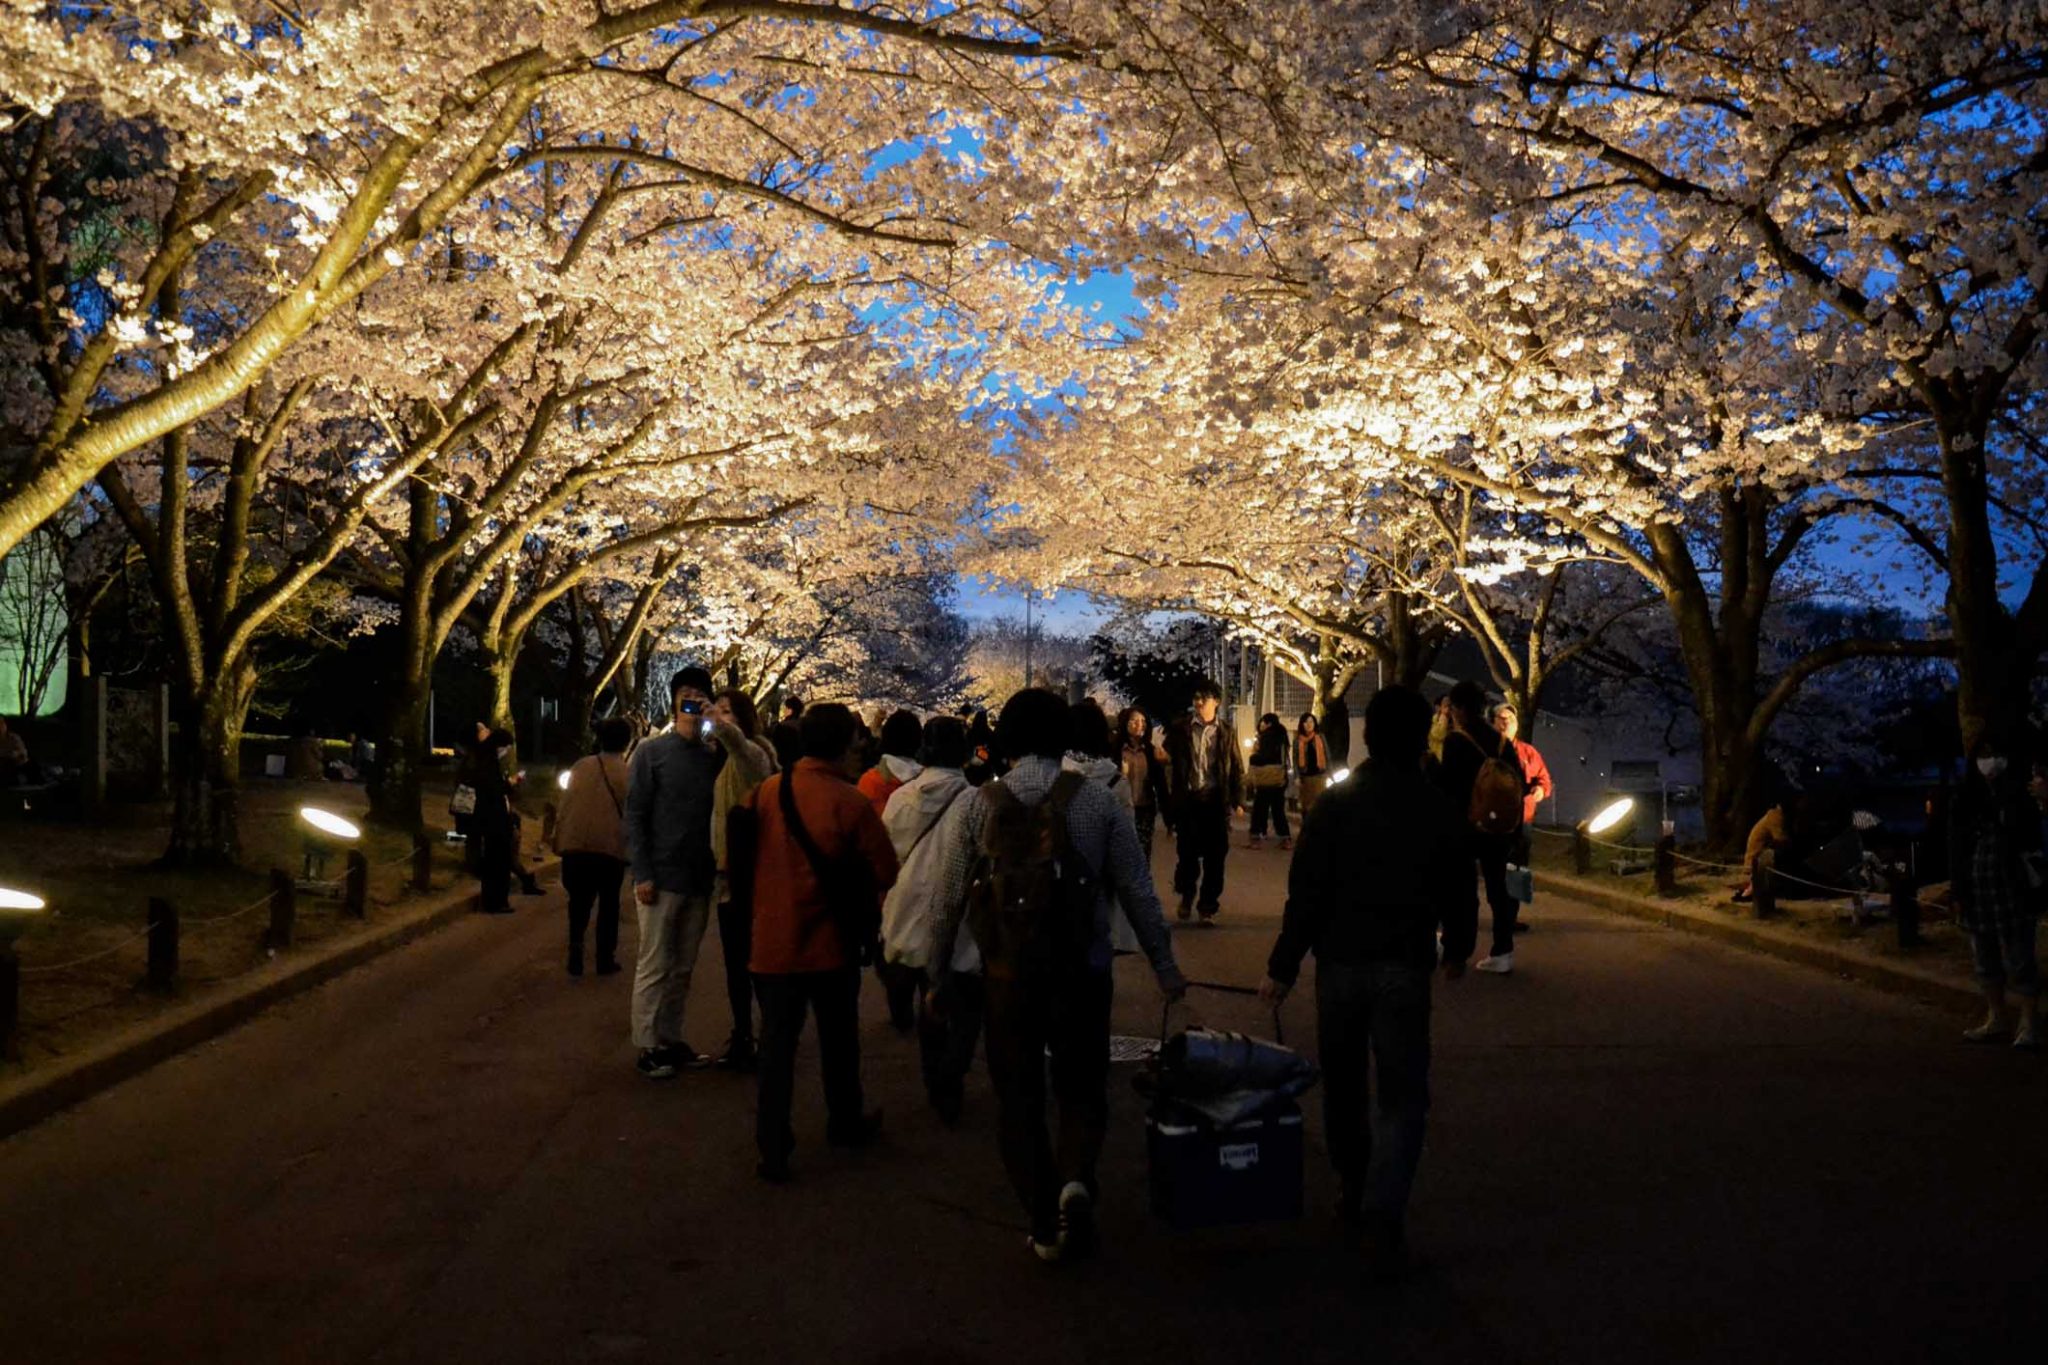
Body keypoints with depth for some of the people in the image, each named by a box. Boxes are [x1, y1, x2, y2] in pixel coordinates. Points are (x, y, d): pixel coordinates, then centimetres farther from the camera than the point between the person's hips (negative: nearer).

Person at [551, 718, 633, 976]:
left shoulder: (581, 766, 4)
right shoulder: (628, 773, -1)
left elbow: (564, 804, 4)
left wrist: (558, 838, 10)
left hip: (575, 844, 2)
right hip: (611, 846, -2)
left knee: (579, 900, 14)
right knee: (608, 903, 10)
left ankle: (576, 945, -5)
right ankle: (605, 958, 11)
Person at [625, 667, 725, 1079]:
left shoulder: (714, 756, 8)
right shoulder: (651, 753, -3)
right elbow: (635, 817, -6)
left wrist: (716, 866, 1)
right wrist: (643, 874, -12)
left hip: (700, 879, 4)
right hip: (662, 878, -4)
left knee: (683, 968, 10)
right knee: (654, 967, 1)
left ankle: (671, 1040, 20)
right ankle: (647, 1047, 8)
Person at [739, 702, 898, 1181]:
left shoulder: (763, 793, -5)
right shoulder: (851, 803, -16)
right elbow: (884, 874, -10)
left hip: (773, 940, 2)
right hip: (831, 943, -2)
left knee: (777, 1043, 7)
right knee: (838, 1040, 17)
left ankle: (773, 1150, 5)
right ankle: (846, 1124, 34)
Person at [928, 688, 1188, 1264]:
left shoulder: (977, 805, -3)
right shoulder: (1095, 799, -4)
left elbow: (950, 899, 0)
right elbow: (1138, 888, -1)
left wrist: (939, 973, 11)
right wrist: (1164, 964, 8)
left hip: (1007, 974, 0)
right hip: (1082, 972, 0)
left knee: (1019, 1098, 13)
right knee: (1083, 1087, 17)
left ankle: (1046, 1226, 16)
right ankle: (1076, 1178, -9)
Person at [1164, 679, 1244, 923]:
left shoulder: (1226, 733, 6)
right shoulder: (1181, 729, 4)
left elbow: (1237, 769, 9)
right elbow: (1167, 758, 2)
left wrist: (1238, 800, 3)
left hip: (1216, 801, 0)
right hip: (1188, 800, 0)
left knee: (1215, 856, 2)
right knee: (1187, 851, 6)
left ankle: (1208, 906, 12)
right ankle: (1187, 896, 30)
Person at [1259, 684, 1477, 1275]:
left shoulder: (1334, 804, -5)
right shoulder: (1443, 811, -2)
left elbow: (1306, 893, -8)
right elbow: (1459, 893, 5)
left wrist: (1282, 967, -2)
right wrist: (1456, 950, 24)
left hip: (1340, 962, 1)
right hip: (1405, 967, -1)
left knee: (1344, 1087, 18)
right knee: (1403, 1097, 3)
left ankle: (1354, 1193, 31)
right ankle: (1383, 1215, -13)